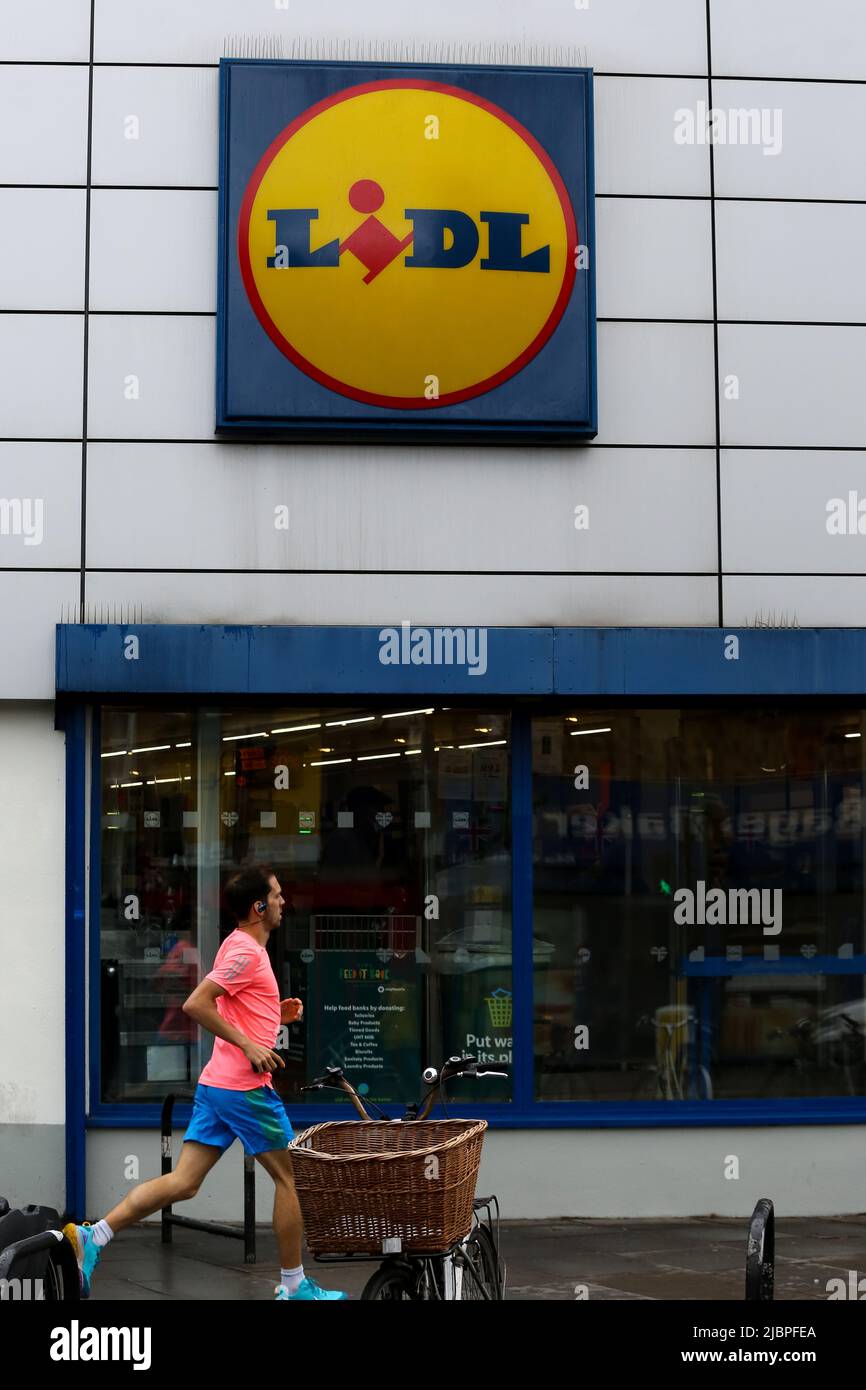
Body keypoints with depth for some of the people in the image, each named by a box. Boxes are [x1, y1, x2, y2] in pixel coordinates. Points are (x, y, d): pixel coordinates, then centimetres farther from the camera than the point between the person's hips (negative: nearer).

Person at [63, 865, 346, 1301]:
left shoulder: (239, 946, 17)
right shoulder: (247, 952, -14)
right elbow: (196, 1005, -23)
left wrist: (277, 1014, 14)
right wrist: (250, 1047, -22)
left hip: (216, 1084, 9)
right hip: (246, 1086, -9)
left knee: (183, 1182, 4)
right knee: (287, 1179, 6)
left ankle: (92, 1236, -5)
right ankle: (294, 1287, 14)